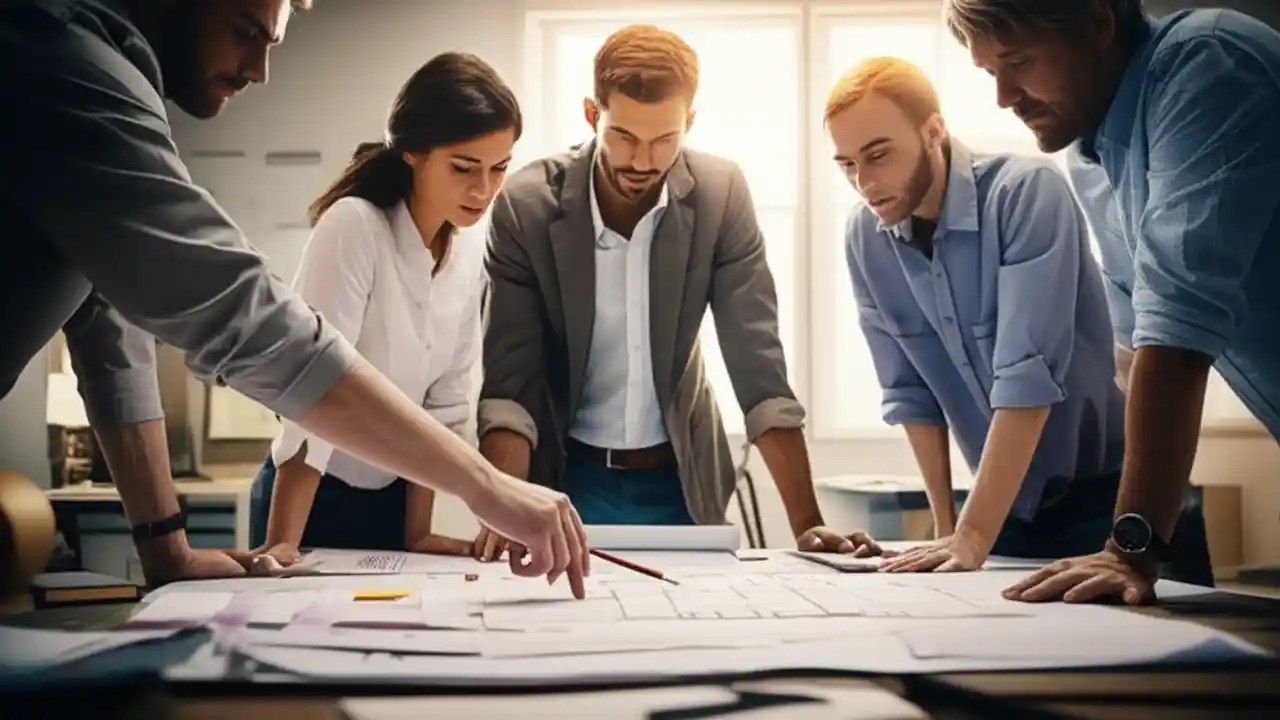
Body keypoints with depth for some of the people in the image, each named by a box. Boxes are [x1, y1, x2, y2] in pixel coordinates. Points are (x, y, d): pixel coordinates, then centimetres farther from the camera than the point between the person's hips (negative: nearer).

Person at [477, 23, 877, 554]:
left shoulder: (721, 196, -15)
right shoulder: (527, 205, -18)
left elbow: (759, 368, -15)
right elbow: (508, 385, -17)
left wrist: (806, 523, -22)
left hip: (681, 476, 2)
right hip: (565, 478, -1)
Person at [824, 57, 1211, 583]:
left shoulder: (1026, 192, -22)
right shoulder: (864, 239, -6)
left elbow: (1029, 376, -28)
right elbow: (910, 391, 0)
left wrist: (974, 536, -30)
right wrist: (946, 529, -2)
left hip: (1110, 492, -4)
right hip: (1009, 500, 4)